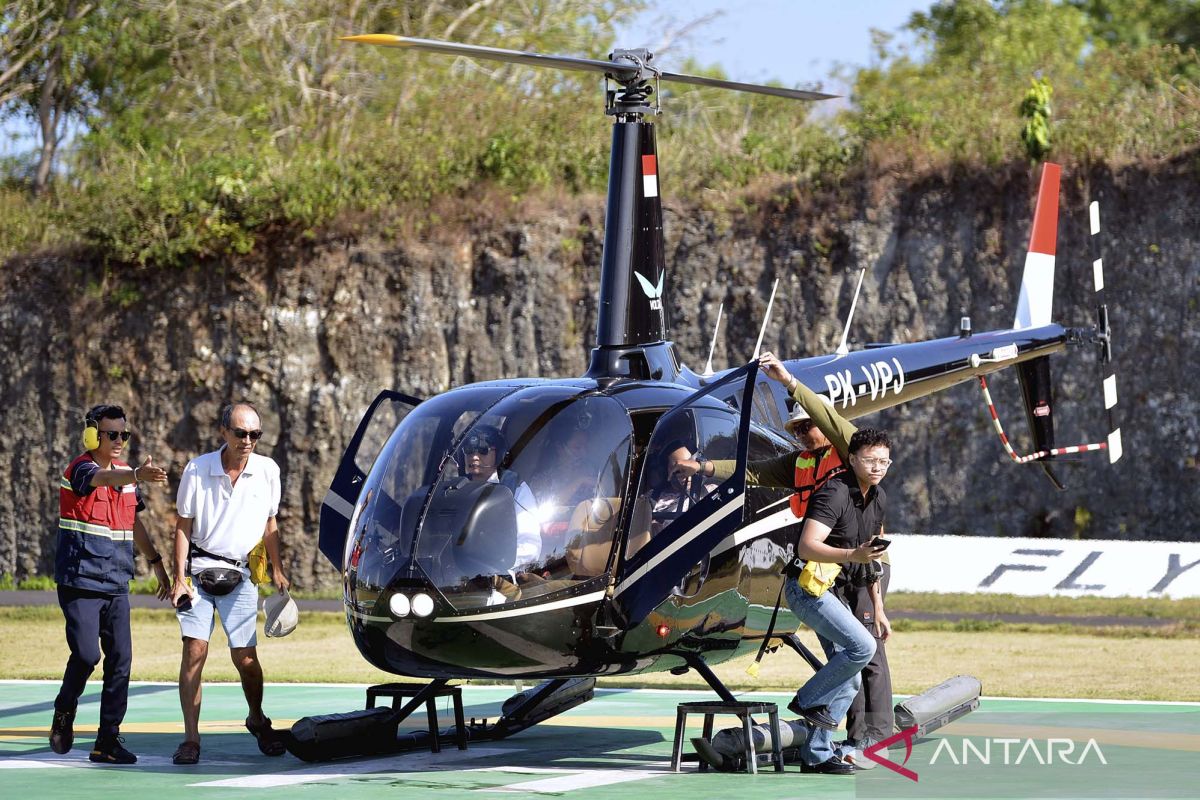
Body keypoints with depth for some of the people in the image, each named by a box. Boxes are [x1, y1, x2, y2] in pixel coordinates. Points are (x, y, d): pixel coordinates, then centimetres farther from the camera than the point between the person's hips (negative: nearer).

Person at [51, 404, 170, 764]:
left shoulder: (126, 474, 13)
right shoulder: (80, 469, -11)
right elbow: (102, 478, -35)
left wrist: (156, 562, 25)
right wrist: (137, 475, -55)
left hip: (116, 585, 6)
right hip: (80, 582, -6)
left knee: (120, 660, -1)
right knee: (86, 655, -14)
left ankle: (108, 740, 3)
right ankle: (64, 713, 15)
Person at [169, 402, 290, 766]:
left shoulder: (268, 471, 0)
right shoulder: (197, 470, -6)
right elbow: (182, 527, -1)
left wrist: (276, 569, 13)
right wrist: (180, 578, -6)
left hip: (240, 575, 2)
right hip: (199, 569, -2)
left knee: (246, 658, 0)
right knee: (195, 650, -11)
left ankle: (258, 720, 27)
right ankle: (191, 739, -8)